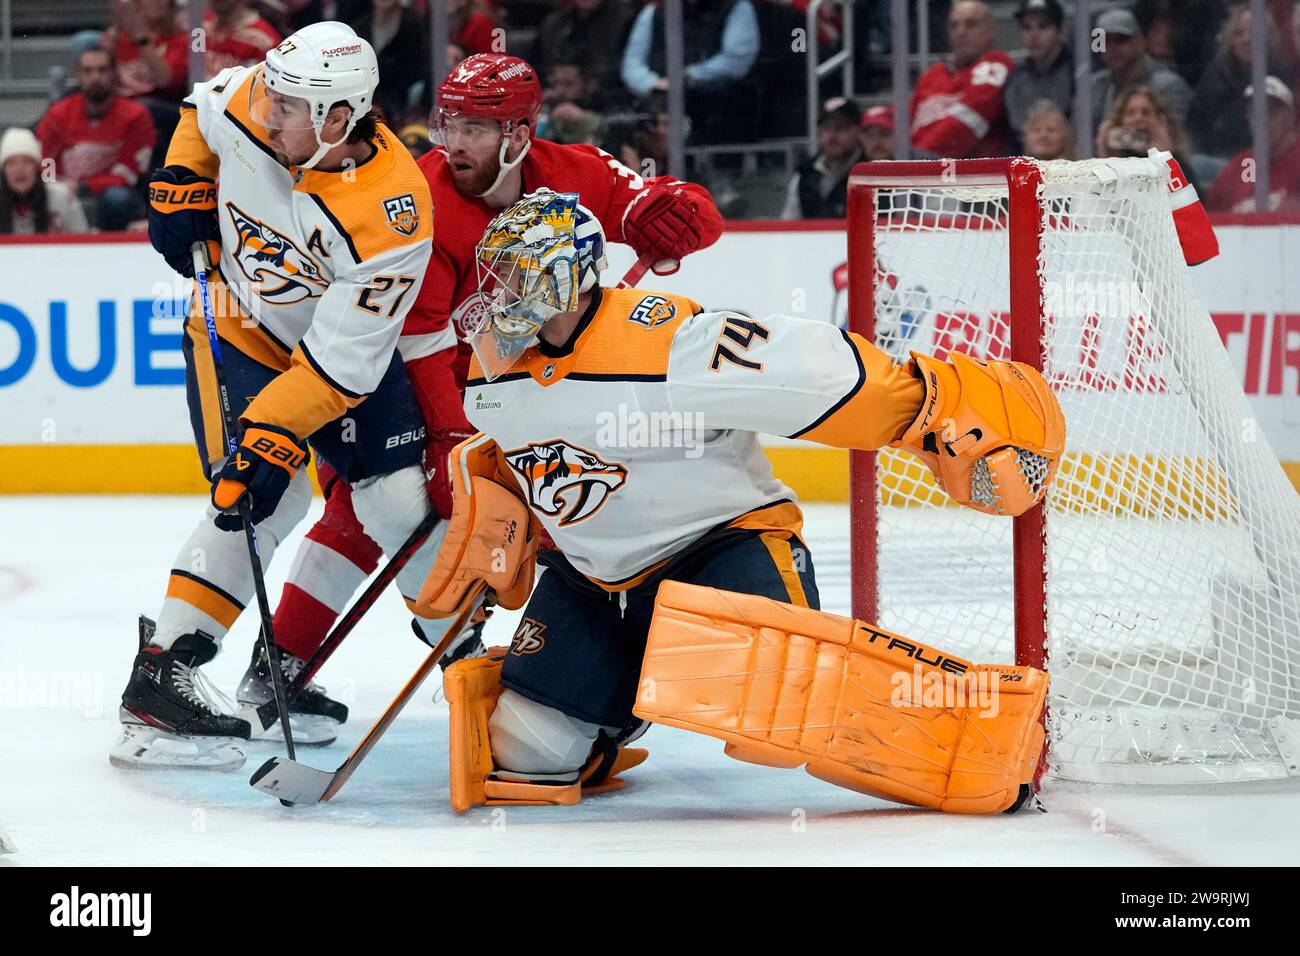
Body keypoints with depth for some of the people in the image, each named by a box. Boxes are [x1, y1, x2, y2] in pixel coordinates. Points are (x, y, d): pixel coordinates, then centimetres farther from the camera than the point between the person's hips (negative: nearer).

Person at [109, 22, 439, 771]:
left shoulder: (392, 217, -34)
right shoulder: (244, 104, -24)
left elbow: (340, 363, -32)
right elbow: (202, 111, 5)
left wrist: (271, 438, -36)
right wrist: (181, 189, -4)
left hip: (345, 338, 0)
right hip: (237, 326, 0)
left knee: (400, 498, -6)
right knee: (268, 503, -16)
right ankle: (159, 681, -16)